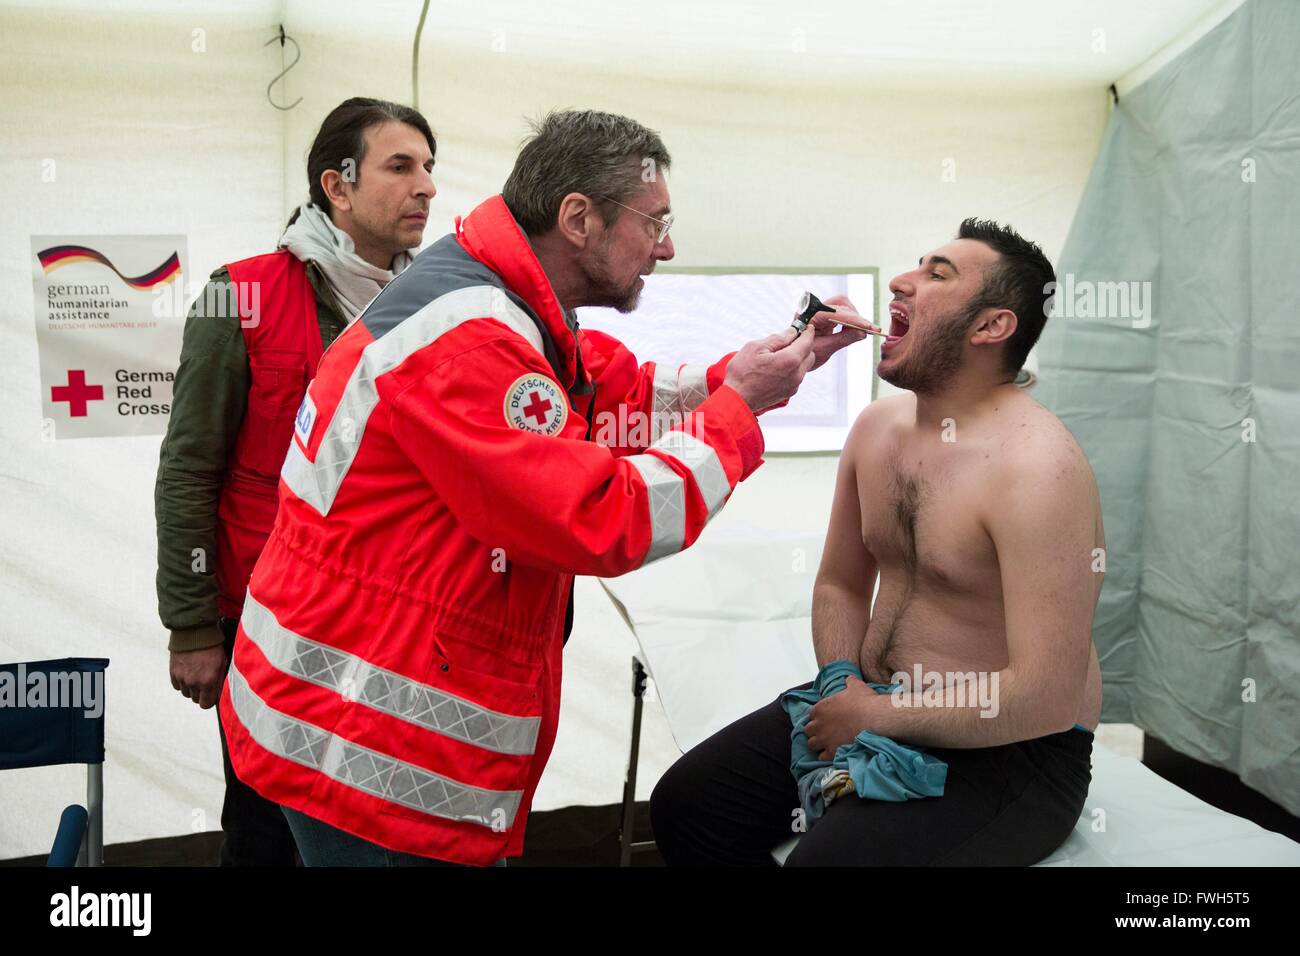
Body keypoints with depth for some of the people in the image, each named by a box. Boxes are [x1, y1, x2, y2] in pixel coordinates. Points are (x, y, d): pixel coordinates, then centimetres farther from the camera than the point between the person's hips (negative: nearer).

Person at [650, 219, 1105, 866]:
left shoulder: (1036, 466, -23)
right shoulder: (876, 426, 2)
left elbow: (1047, 699, -26)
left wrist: (878, 716, -16)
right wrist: (842, 686, -5)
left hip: (1009, 747, -7)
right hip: (871, 703, 7)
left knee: (830, 857, -30)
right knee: (686, 804, -1)